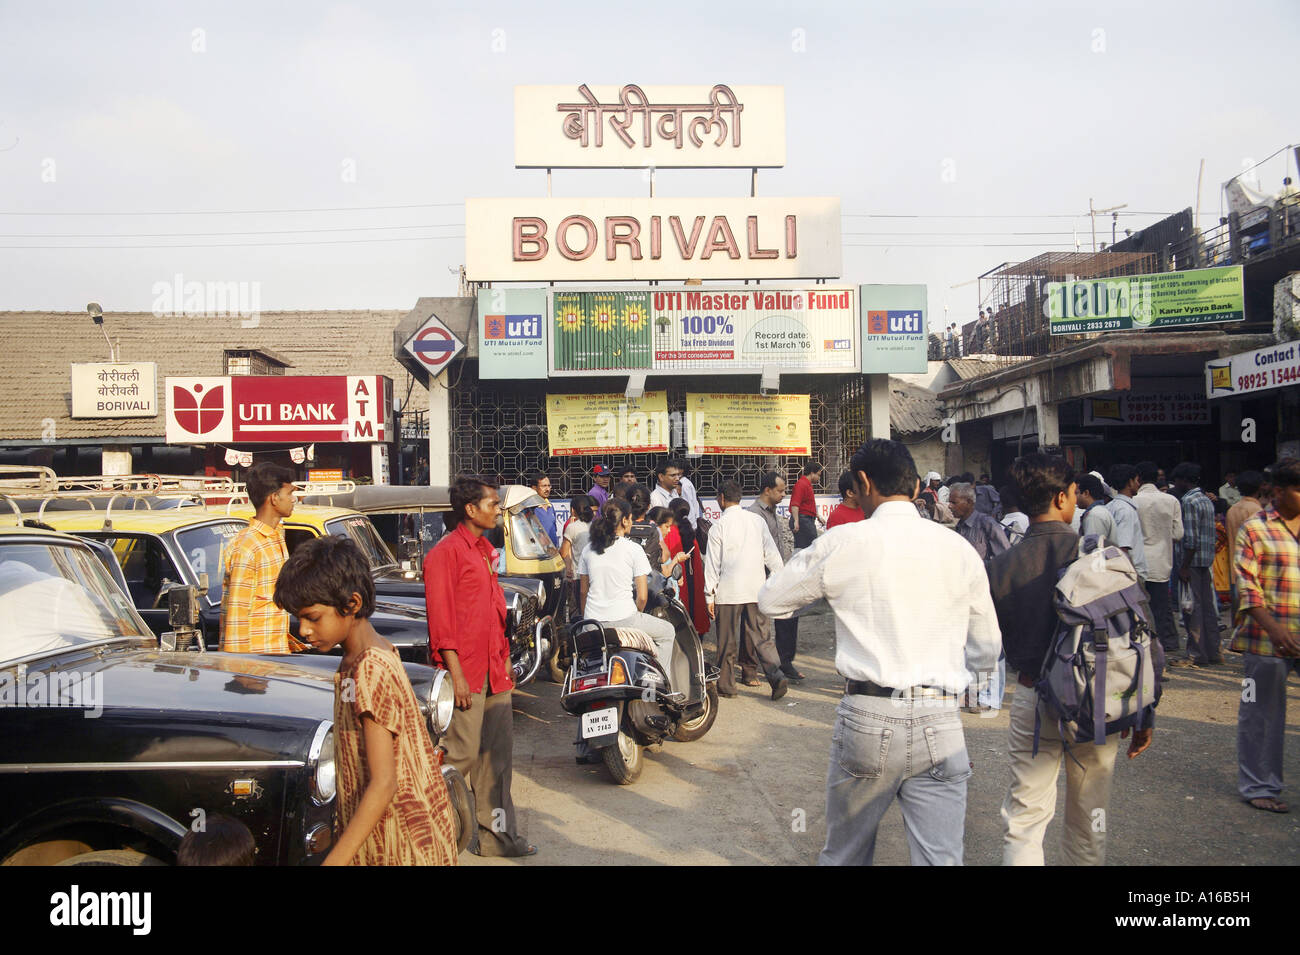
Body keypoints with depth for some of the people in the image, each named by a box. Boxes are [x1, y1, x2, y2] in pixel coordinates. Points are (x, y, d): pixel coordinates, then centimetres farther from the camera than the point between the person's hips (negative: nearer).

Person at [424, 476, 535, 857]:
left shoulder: (485, 550, 16)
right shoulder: (445, 553, -12)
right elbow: (441, 618, -15)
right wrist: (456, 674, -18)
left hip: (494, 669, 9)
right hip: (466, 671, -9)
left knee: (498, 752, 12)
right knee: (462, 753, -4)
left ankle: (496, 833, 22)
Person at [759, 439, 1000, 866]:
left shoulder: (841, 544, -3)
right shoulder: (959, 549, 4)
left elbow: (769, 599, 10)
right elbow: (986, 652, 12)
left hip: (868, 719, -1)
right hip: (941, 724, 2)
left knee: (844, 855, 17)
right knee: (941, 858, 7)